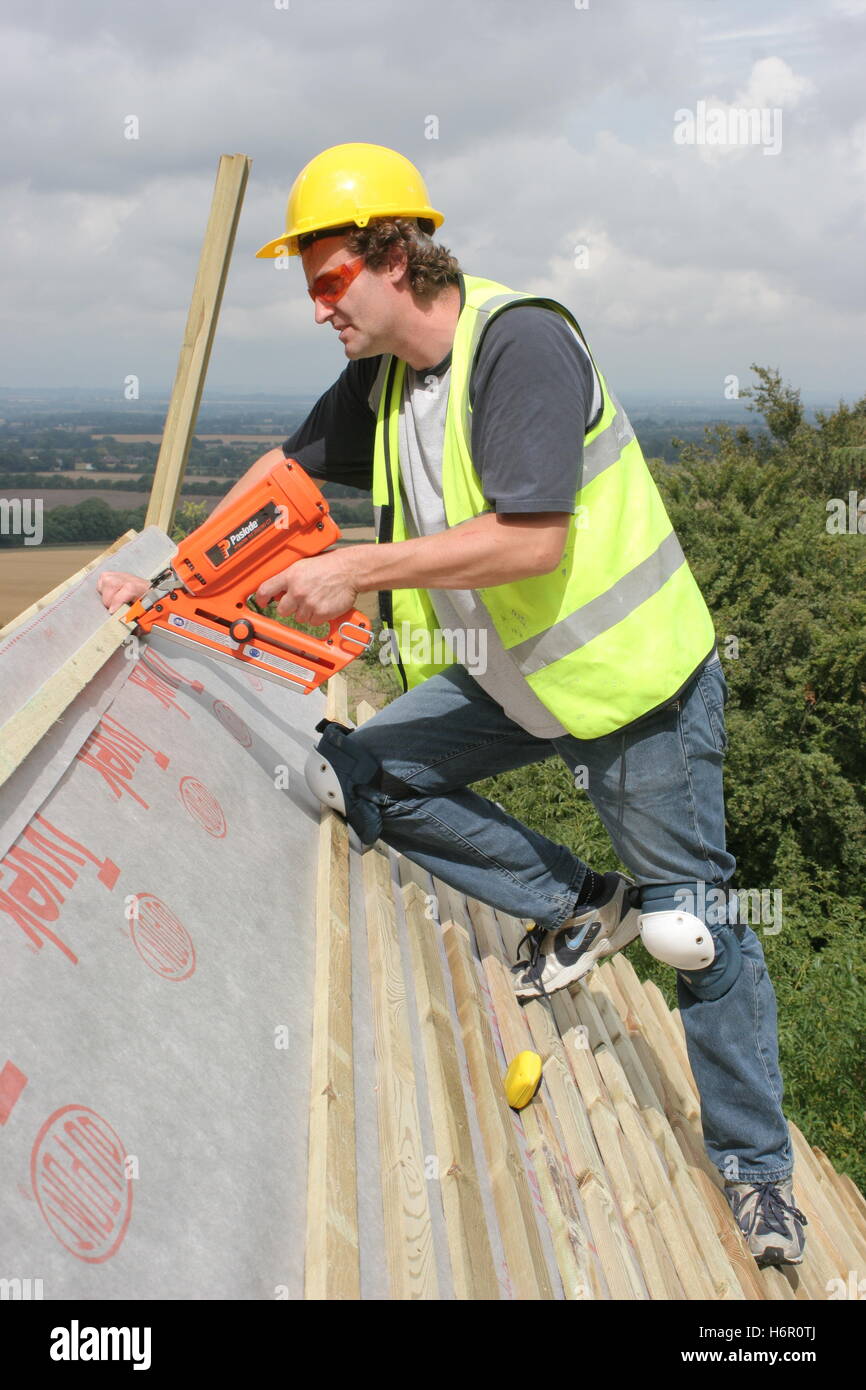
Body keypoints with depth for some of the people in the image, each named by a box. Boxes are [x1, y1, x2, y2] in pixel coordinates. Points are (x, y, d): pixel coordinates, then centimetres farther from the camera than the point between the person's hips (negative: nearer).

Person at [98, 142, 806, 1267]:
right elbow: (285, 470, 15)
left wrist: (358, 570, -28)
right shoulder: (382, 377, 3)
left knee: (699, 929, 2)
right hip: (501, 680, 8)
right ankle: (576, 909, 9)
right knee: (354, 773, -3)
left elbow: (532, 540, -31)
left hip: (635, 681, -8)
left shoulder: (521, 342, -22)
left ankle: (757, 1171, 23)